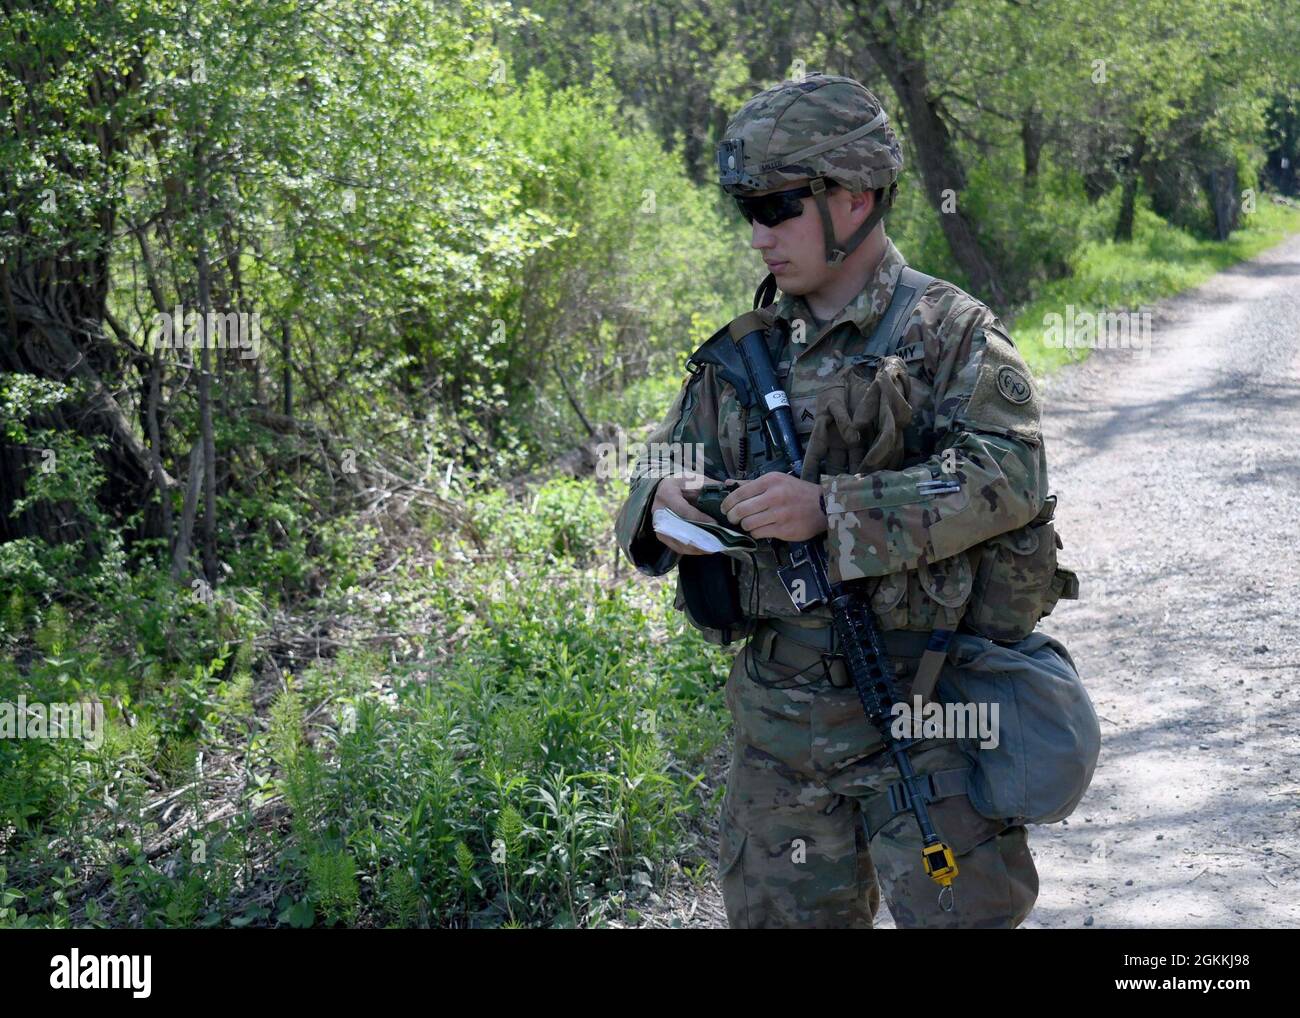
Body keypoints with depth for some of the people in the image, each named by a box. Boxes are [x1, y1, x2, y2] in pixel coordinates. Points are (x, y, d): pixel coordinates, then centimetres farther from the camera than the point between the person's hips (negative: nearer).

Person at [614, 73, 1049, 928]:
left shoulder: (950, 333, -6)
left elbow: (1009, 472, -21)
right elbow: (667, 465, 13)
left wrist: (831, 509, -30)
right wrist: (665, 502, -12)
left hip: (926, 726, -5)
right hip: (778, 729, 5)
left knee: (957, 912, 1)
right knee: (779, 913, 15)